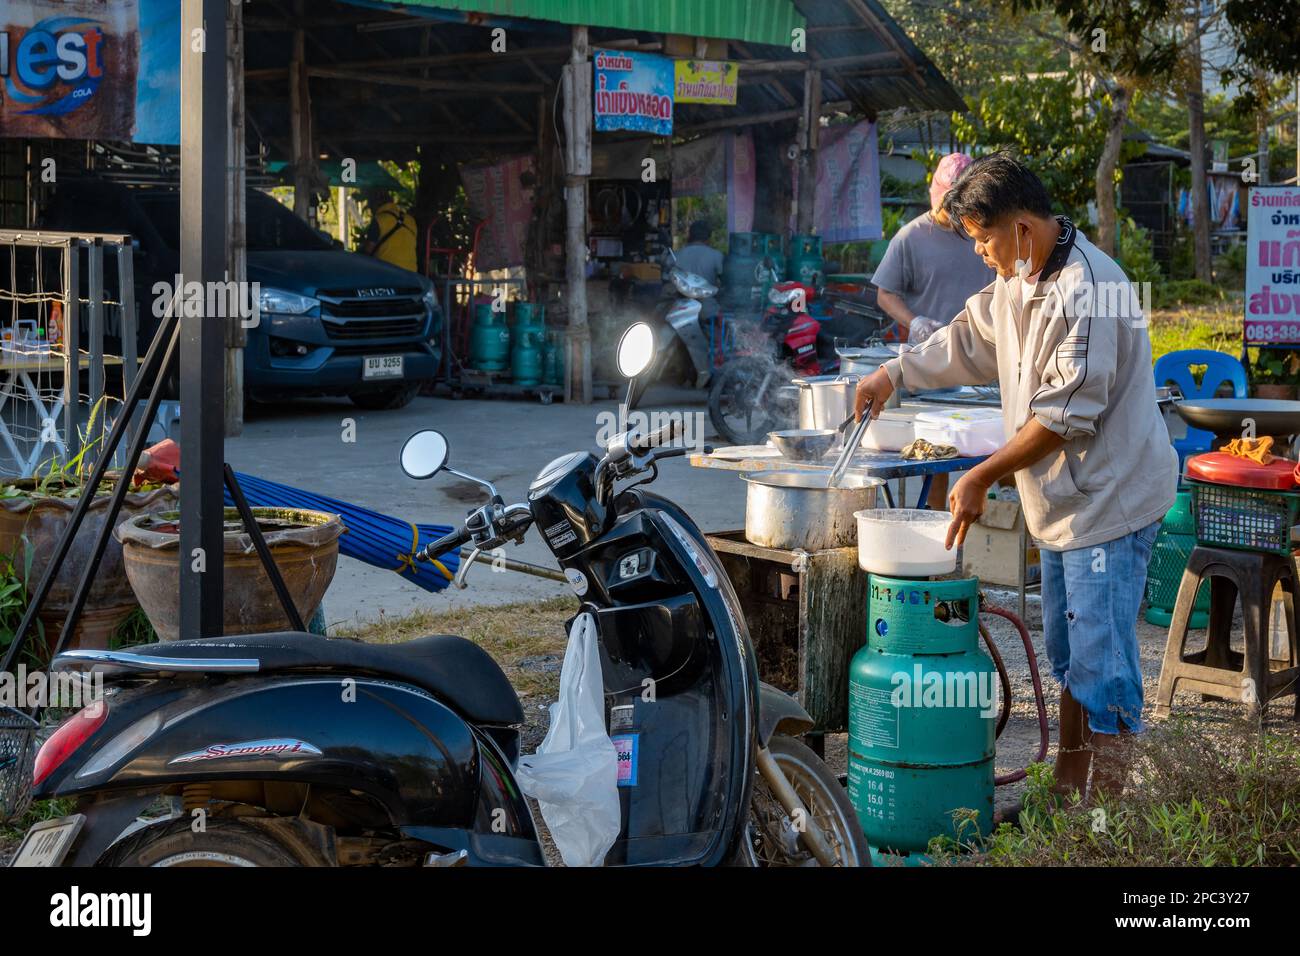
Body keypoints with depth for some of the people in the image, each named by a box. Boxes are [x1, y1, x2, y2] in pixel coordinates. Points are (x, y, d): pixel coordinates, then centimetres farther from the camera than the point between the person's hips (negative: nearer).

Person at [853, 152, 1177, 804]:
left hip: (1108, 502, -10)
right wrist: (897, 372, 14)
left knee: (1101, 664, -6)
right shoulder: (1019, 280, 9)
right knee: (1067, 657, 18)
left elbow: (1066, 414, -24)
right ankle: (1065, 793, 30)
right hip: (1061, 502, 10)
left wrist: (981, 479, -19)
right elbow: (970, 337, 26)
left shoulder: (1087, 290, -23)